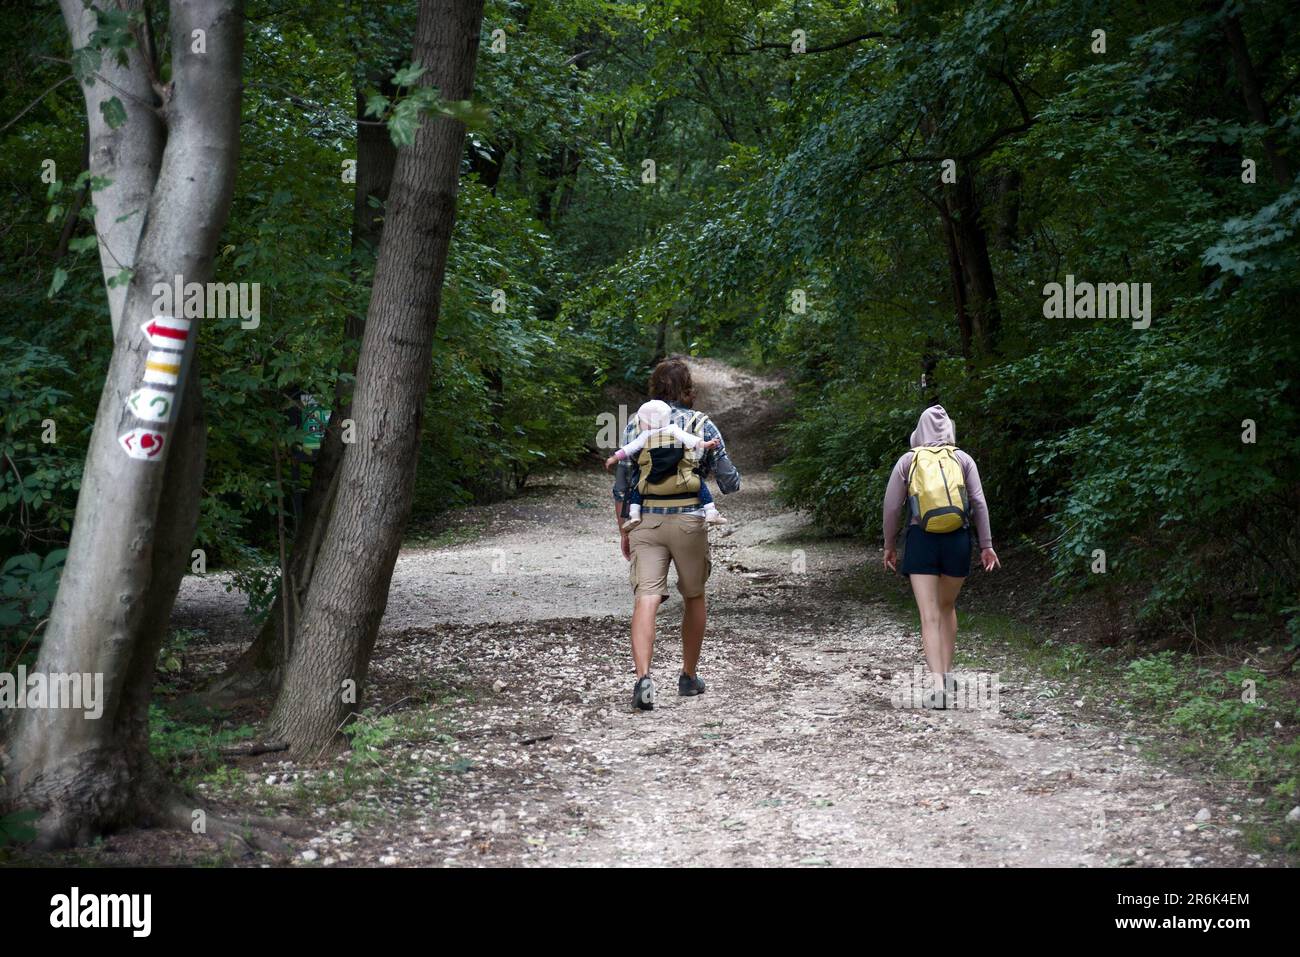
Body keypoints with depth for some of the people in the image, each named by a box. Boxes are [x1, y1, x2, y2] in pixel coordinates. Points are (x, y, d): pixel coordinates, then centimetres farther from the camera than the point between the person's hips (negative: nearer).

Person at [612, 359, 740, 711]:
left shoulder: (636, 424, 5)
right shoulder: (702, 424, 1)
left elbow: (621, 484, 5)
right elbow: (729, 482, 2)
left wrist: (623, 530, 13)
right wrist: (731, 477, 25)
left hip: (644, 522, 1)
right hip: (688, 520, 0)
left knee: (645, 600, -7)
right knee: (694, 597, 18)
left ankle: (643, 677, -25)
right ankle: (689, 676, 28)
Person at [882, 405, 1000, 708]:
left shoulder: (907, 460, 4)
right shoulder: (963, 459, 6)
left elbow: (892, 507, 2)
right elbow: (979, 504, 0)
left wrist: (889, 545, 13)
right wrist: (986, 545, 4)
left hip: (921, 541, -2)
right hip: (957, 541, 2)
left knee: (929, 616, -4)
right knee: (947, 607, 23)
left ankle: (938, 685, -17)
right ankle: (947, 674, 26)